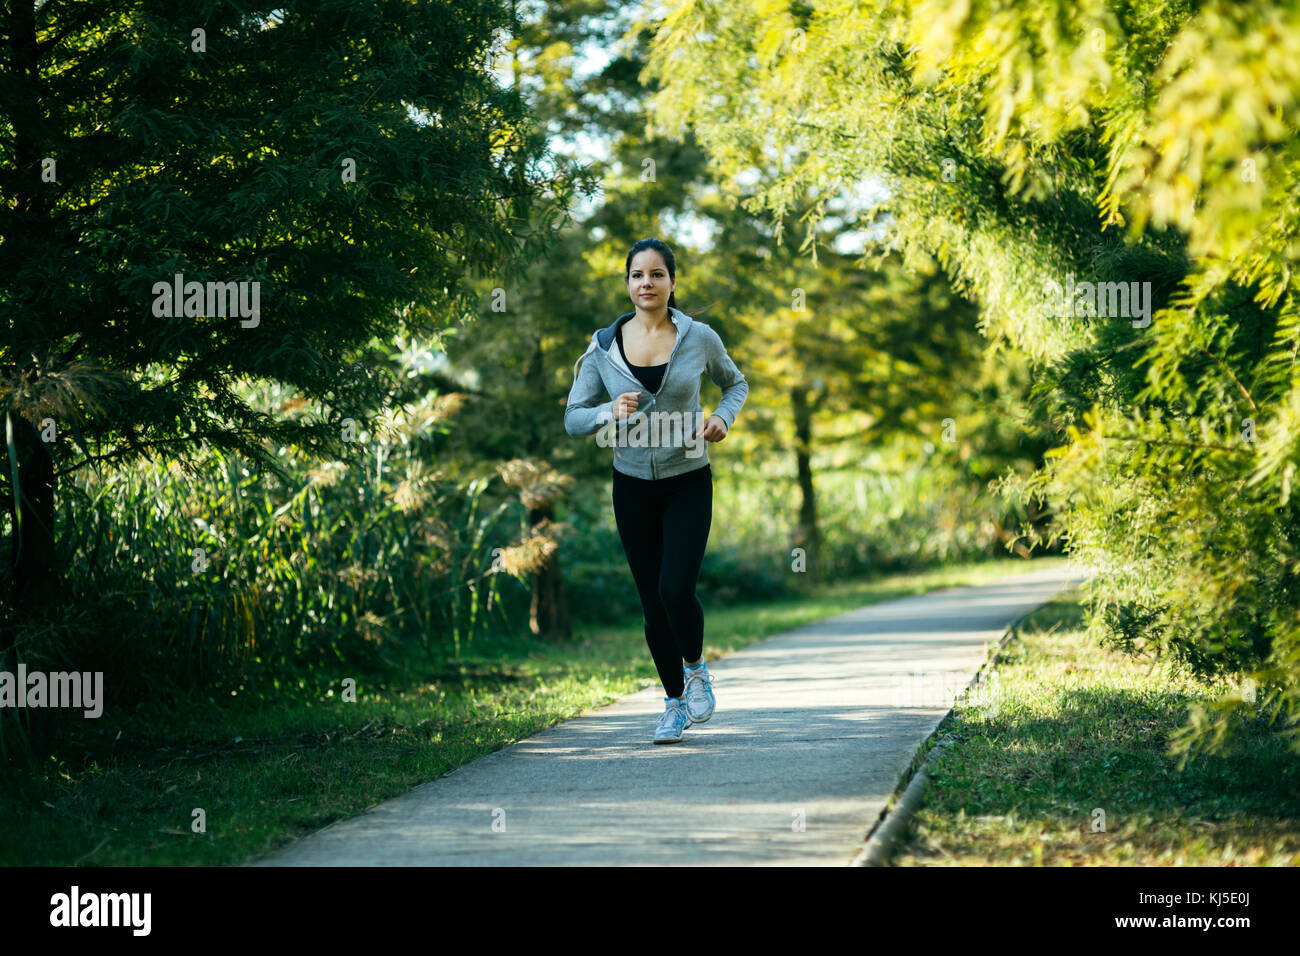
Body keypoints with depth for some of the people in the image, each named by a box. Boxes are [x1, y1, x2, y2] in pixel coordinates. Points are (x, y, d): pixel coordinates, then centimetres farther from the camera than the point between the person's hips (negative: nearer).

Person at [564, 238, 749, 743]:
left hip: (688, 481, -2)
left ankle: (696, 669, 14)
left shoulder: (699, 338, -4)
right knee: (653, 602, 6)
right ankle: (674, 703, 25)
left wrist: (723, 417, -6)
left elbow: (736, 383, 14)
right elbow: (573, 419, -1)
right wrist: (610, 412, -22)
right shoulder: (604, 346, -3)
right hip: (633, 486, 2)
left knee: (676, 589, -17)